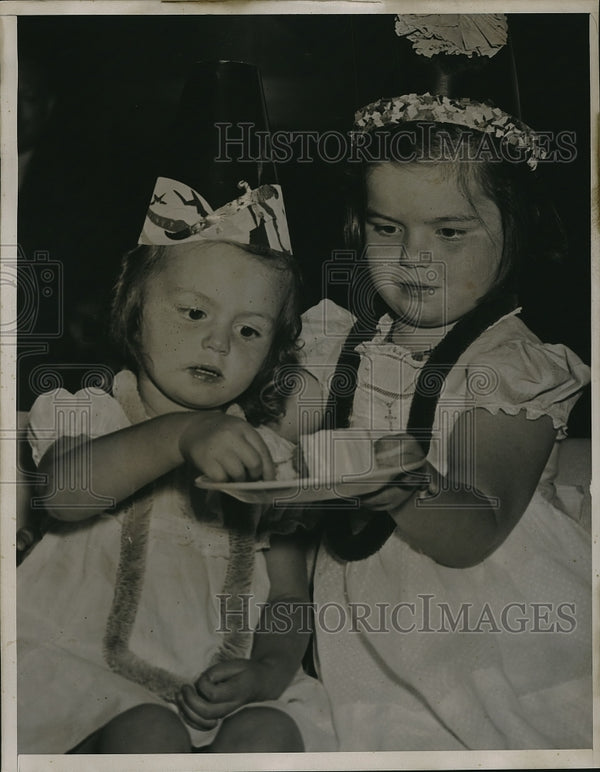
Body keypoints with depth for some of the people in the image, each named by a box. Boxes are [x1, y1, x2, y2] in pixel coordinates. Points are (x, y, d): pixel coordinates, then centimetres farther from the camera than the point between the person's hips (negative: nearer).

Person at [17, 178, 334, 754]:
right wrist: (176, 436, -42)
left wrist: (268, 671, -13)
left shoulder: (268, 457, 8)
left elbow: (288, 592, 7)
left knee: (268, 733, -25)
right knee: (149, 734, -32)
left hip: (218, 681, 3)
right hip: (83, 664, -3)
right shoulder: (87, 415, -1)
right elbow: (64, 491, -26)